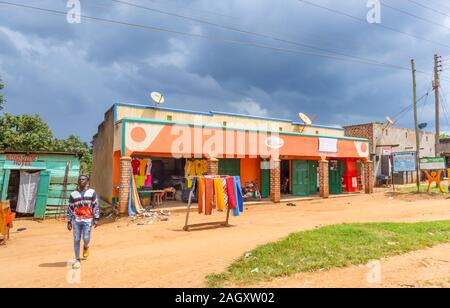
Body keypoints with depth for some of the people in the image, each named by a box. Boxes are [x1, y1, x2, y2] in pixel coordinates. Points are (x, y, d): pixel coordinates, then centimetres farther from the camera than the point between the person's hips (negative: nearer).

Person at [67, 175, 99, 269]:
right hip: (76, 220, 2)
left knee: (86, 239, -6)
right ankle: (77, 260, 15)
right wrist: (69, 222, 5)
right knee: (76, 240, 3)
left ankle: (86, 246, 31)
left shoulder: (92, 192, 3)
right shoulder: (73, 194, 8)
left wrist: (96, 219, -6)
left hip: (88, 220, -2)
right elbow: (70, 209, 9)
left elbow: (95, 206, 1)